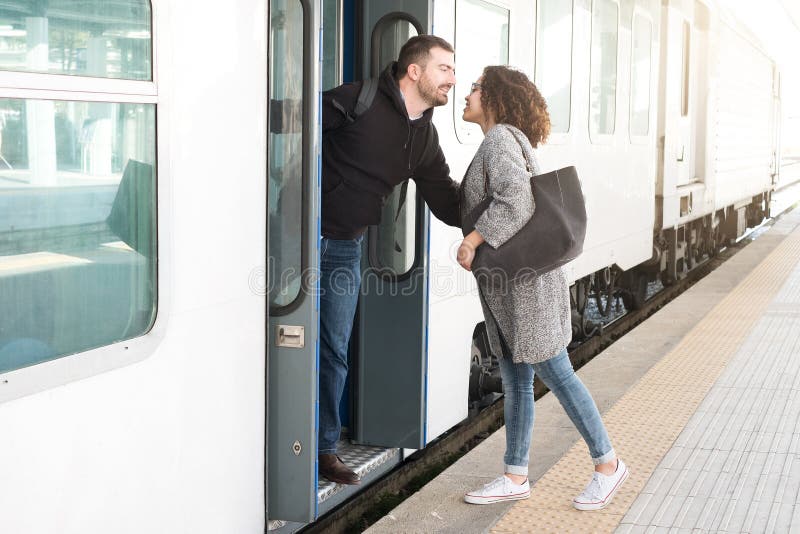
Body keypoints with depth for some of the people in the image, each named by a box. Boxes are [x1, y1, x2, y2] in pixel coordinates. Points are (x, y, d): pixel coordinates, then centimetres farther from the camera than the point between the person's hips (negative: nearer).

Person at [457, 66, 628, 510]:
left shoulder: (501, 137, -12)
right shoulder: (498, 142, 18)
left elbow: (515, 198, -26)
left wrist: (473, 239, -23)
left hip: (525, 277, -10)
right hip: (503, 281, 10)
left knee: (553, 372, -3)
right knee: (516, 381, 11)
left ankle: (607, 463, 10)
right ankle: (516, 477, 17)